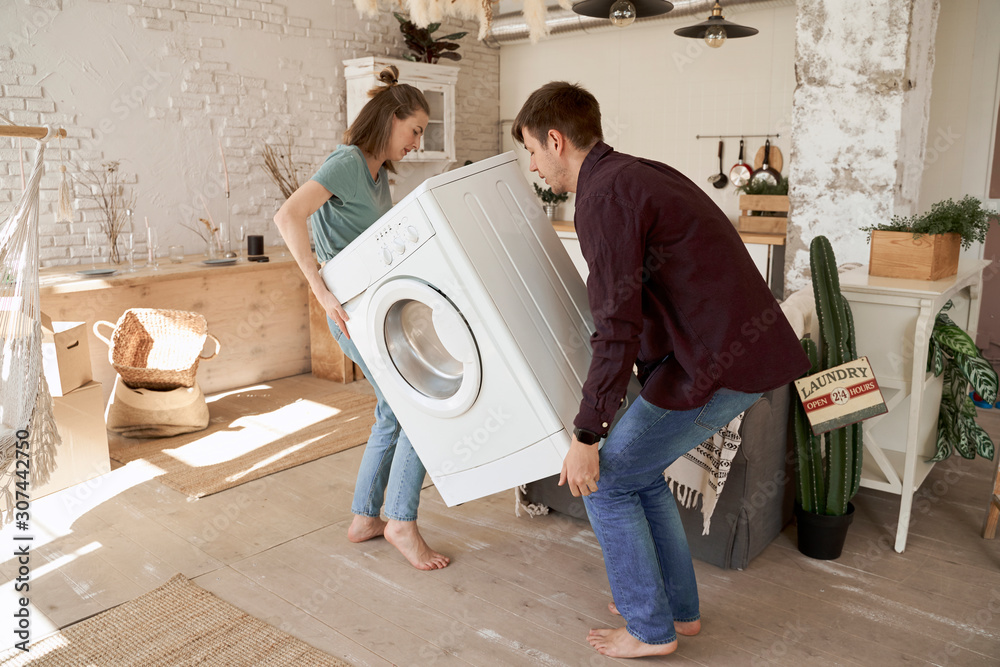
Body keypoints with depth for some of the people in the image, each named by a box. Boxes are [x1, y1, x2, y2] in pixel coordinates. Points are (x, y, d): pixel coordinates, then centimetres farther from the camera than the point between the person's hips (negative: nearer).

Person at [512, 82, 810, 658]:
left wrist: (586, 437, -16)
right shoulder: (634, 174, 16)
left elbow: (618, 331, -22)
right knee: (638, 473, 21)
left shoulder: (606, 195, -16)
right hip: (745, 346, 10)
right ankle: (681, 608, 33)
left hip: (717, 361, -10)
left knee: (606, 482, 3)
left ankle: (651, 629, 19)